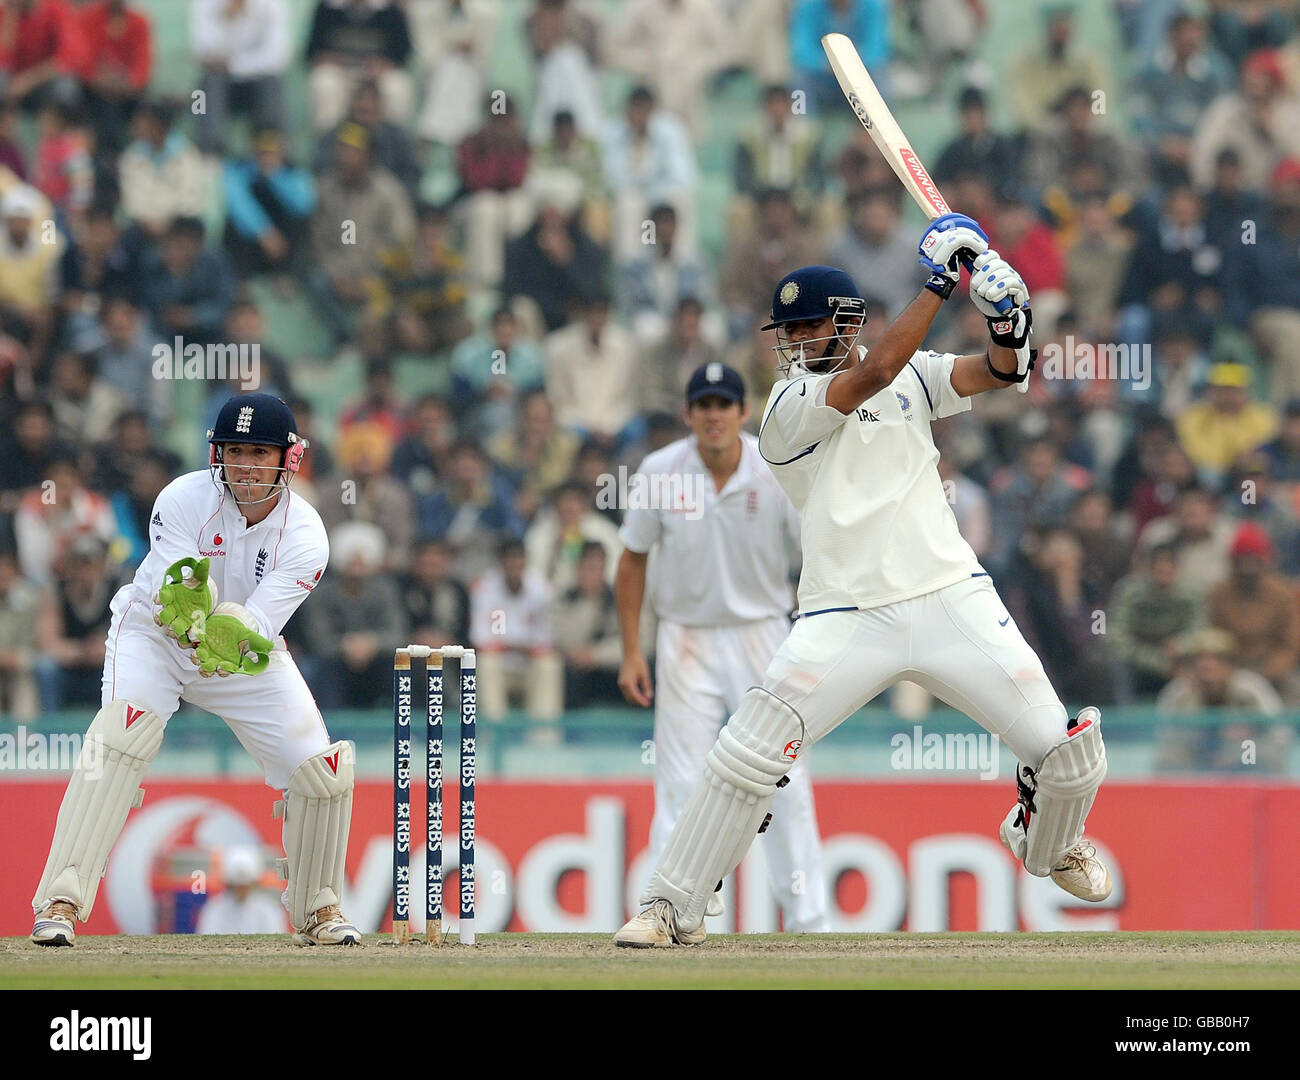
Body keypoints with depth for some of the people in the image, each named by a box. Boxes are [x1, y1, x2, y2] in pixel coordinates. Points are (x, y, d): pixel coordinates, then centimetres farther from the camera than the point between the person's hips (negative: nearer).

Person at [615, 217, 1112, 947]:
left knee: (1066, 749, -3)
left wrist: (1008, 322, -22)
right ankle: (673, 907, -2)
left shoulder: (914, 376, 12)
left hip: (951, 602, 3)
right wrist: (941, 280, -17)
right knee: (748, 755, -16)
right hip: (847, 619, -3)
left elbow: (999, 373, 0)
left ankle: (1049, 844, 32)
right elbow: (873, 374, -17)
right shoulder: (791, 406, -2)